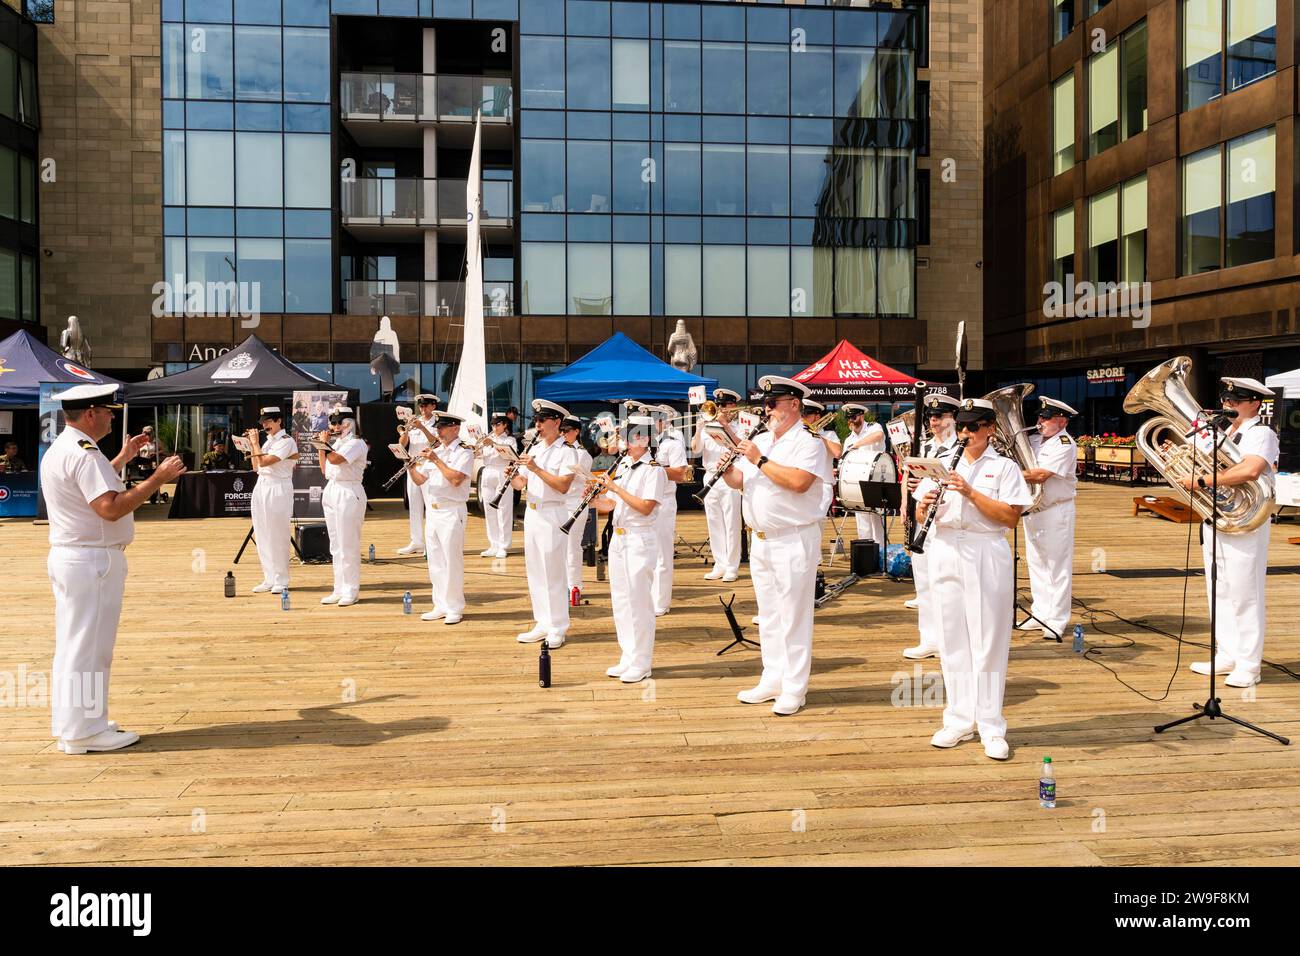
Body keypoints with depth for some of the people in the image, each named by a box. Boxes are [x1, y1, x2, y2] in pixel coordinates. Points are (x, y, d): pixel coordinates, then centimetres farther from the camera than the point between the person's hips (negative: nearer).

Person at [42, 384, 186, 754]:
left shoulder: (59, 449, 14)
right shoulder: (84, 453, -19)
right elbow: (111, 507, -27)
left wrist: (122, 458, 27)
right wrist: (157, 478, -23)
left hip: (68, 556, 11)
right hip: (93, 561, -11)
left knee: (73, 643, 17)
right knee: (88, 646, -2)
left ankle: (72, 724, 28)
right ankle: (85, 732, 6)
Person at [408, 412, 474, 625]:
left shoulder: (464, 452, -6)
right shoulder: (434, 450, 14)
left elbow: (456, 479, -20)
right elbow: (420, 480, 10)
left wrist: (436, 460, -18)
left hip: (451, 513, -7)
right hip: (431, 512, 7)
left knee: (452, 561, -3)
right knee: (435, 563, 10)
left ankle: (455, 608, 5)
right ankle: (440, 606, 19)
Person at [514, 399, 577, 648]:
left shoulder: (566, 452, -7)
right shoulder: (534, 450, 14)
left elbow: (563, 486, -19)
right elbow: (520, 484, 11)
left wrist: (535, 468, -21)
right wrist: (511, 475, -10)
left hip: (552, 515, -7)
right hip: (531, 513, 7)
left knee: (553, 572, -4)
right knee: (535, 571, 11)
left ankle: (557, 629, 4)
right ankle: (542, 624, 20)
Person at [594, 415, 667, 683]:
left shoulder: (654, 470, -8)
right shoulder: (621, 467, 13)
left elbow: (646, 507, -19)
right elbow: (609, 506, 14)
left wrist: (616, 488, -19)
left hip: (641, 540, -7)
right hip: (618, 538, 8)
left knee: (638, 601, -3)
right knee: (620, 601, 12)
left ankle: (641, 663, 5)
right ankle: (627, 658, 22)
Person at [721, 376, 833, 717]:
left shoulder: (809, 442, -10)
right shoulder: (760, 441, 14)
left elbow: (799, 482, -26)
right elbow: (738, 481, 13)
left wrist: (760, 460, -20)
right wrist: (724, 467, -7)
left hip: (794, 541, -8)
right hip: (761, 540, 8)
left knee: (793, 617, -2)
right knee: (768, 616, 15)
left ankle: (794, 689, 7)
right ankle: (772, 681, 26)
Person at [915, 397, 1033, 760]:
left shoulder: (1004, 467, 2)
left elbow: (1010, 516, -11)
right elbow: (921, 518, 9)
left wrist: (970, 492, -19)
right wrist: (926, 505, -14)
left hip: (986, 557, -4)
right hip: (946, 554, 4)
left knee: (988, 641, -1)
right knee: (952, 638, 7)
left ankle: (991, 727, 6)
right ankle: (959, 720, 17)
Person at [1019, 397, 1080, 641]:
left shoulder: (1065, 445, -15)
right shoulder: (1034, 439, 7)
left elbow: (1040, 475, -24)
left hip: (1056, 511, -8)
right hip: (1032, 509, 8)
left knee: (1058, 567, -1)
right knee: (1036, 564, 14)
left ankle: (1057, 620, 5)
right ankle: (1040, 613, 24)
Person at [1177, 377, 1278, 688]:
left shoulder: (1261, 434, -9)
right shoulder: (1219, 433, 16)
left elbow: (1250, 470, -29)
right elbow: (1198, 464, 19)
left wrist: (1202, 481, -25)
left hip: (1244, 525, -8)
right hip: (1213, 522, 8)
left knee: (1244, 595, -3)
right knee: (1220, 593, 13)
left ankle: (1248, 665, 4)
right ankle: (1227, 656, 23)